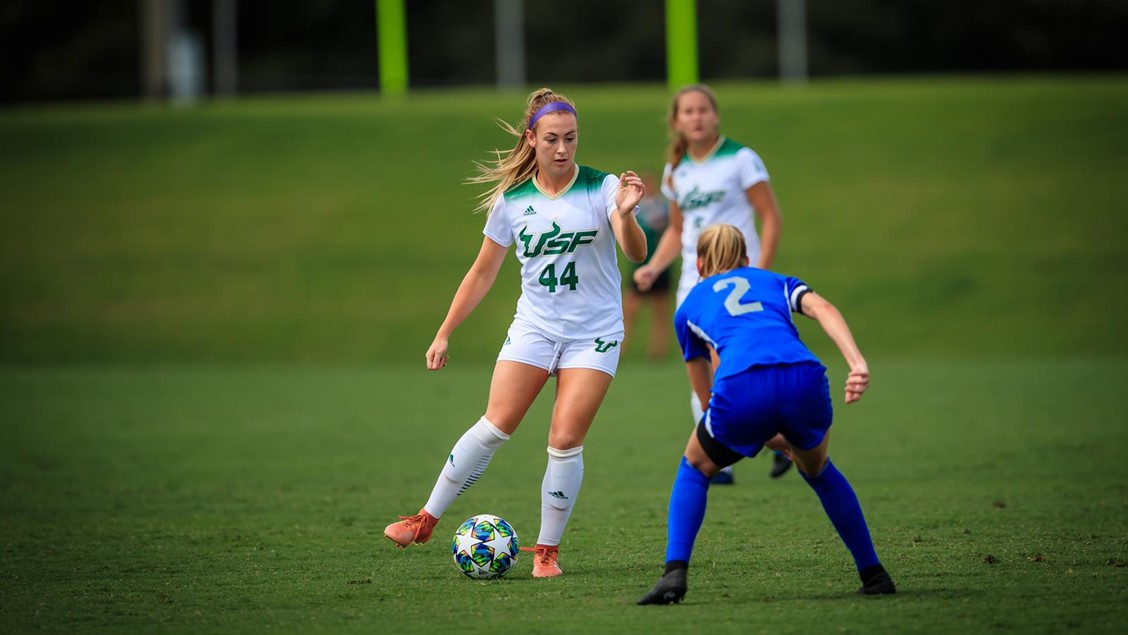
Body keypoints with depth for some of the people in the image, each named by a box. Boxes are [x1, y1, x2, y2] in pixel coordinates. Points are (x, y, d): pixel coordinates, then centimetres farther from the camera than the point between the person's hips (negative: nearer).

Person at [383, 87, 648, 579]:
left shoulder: (602, 188, -7)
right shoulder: (512, 200, 1)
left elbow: (637, 254, -20)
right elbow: (483, 272, 10)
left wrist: (624, 215, -41)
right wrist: (444, 334, 9)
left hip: (594, 334, -2)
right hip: (534, 328, 2)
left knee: (566, 441, -9)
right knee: (495, 426, -9)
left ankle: (547, 551, 4)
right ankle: (426, 521, 3)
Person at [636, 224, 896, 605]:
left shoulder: (690, 306, 33)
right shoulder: (776, 282, 34)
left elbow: (707, 397, 39)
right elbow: (822, 309, 10)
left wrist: (763, 433, 47)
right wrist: (858, 364, -4)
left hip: (742, 388, -2)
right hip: (805, 379, 2)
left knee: (695, 468, 27)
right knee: (817, 469, 33)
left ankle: (675, 573, 7)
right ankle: (874, 574, 32)